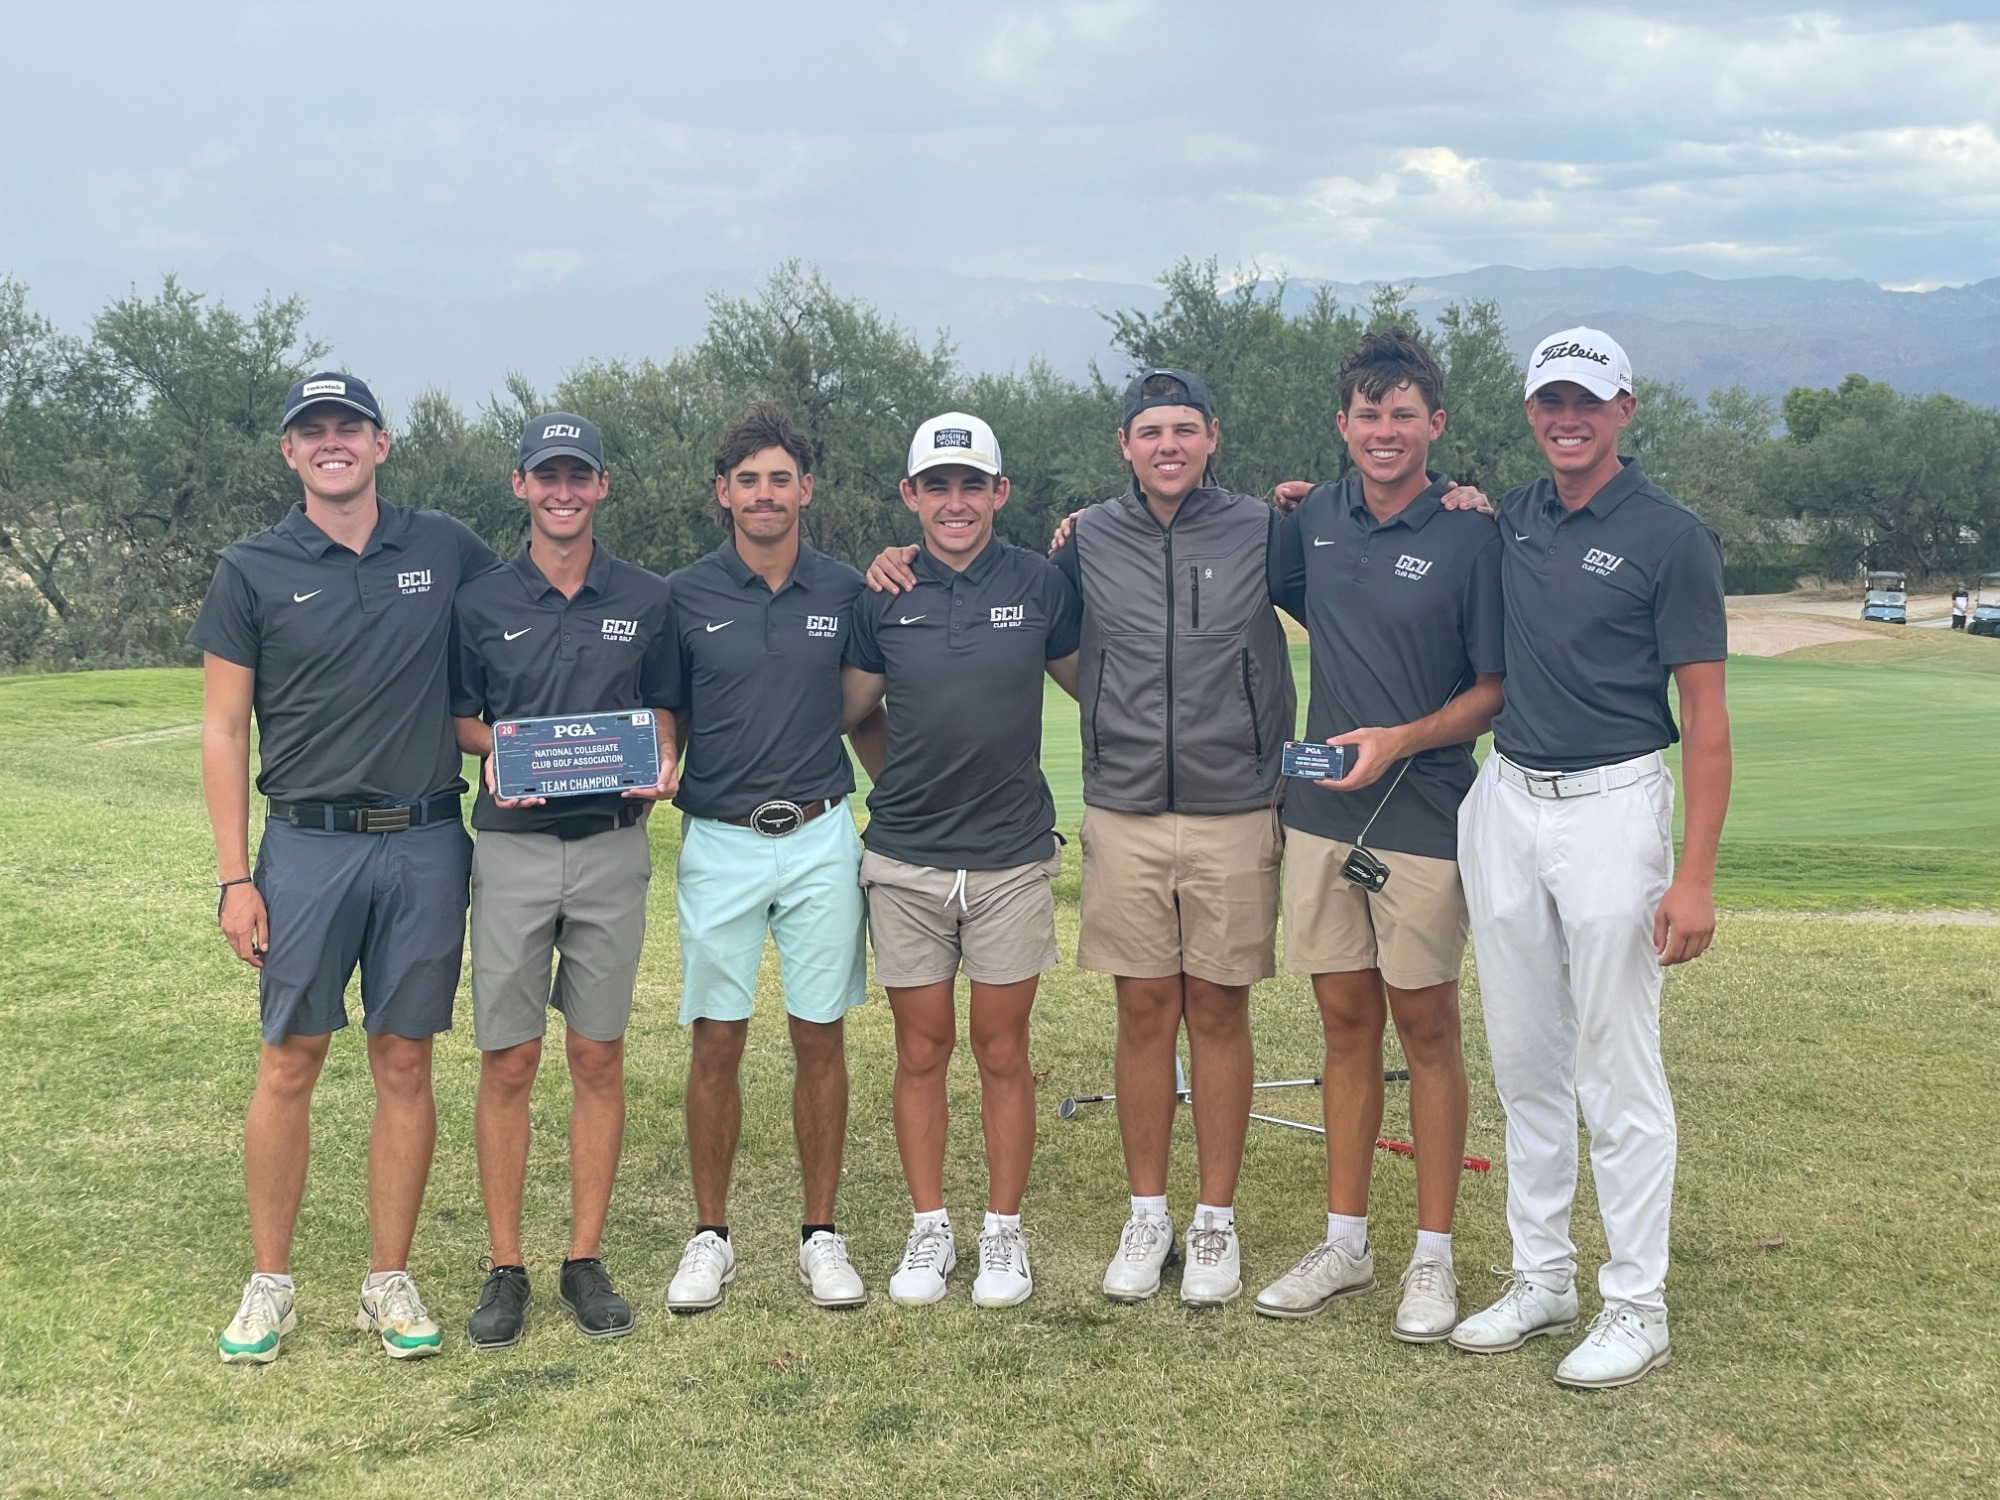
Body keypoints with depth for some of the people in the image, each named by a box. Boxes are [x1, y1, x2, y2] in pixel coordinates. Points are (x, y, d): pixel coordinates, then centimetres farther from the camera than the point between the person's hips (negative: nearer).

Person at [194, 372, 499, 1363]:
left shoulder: (446, 551, 6)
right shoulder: (252, 571, 2)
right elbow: (223, 732, 2)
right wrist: (235, 876, -4)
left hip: (426, 844, 1)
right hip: (307, 844, -1)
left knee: (405, 1065, 6)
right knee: (288, 1066, 2)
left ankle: (390, 1282, 16)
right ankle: (269, 1284, 15)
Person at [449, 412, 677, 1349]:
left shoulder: (645, 601, 5)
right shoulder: (481, 603, 3)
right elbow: (457, 721, 10)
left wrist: (662, 768, -8)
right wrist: (493, 751, -11)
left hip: (612, 847, 1)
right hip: (511, 849, -1)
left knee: (598, 1056, 5)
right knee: (507, 1061, 1)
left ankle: (586, 1260, 15)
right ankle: (505, 1267, 11)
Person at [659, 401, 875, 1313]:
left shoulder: (845, 591, 4)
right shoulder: (686, 596, 1)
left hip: (821, 838, 1)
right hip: (720, 841, -1)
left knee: (820, 1035, 6)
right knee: (717, 1039, 3)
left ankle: (821, 1235, 17)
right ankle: (710, 1237, 17)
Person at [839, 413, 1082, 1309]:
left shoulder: (1040, 586, 0)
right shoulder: (882, 596, 2)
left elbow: (1093, 685, 13)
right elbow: (854, 711, 13)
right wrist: (893, 780, 7)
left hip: (1011, 858, -1)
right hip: (905, 862, 1)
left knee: (1002, 1052, 6)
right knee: (921, 1050, 8)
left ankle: (1002, 1233, 19)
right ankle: (929, 1231, 21)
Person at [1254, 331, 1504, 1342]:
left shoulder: (1470, 538, -8)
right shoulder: (1314, 519, 6)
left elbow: (1497, 689, -5)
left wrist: (1400, 739, -19)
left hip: (1423, 814, -4)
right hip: (1321, 811, 4)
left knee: (1425, 1025, 4)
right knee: (1346, 1022, 11)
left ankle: (1432, 1256, 15)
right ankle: (1345, 1243, 21)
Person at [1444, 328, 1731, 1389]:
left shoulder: (1671, 537, -8)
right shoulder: (1506, 522, 8)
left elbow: (1705, 715, -9)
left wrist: (1694, 875, -16)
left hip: (1611, 806, -6)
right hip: (1504, 802, 6)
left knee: (1618, 1074, -1)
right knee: (1524, 1064, 12)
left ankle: (1637, 1306, 10)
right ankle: (1540, 1280, 24)